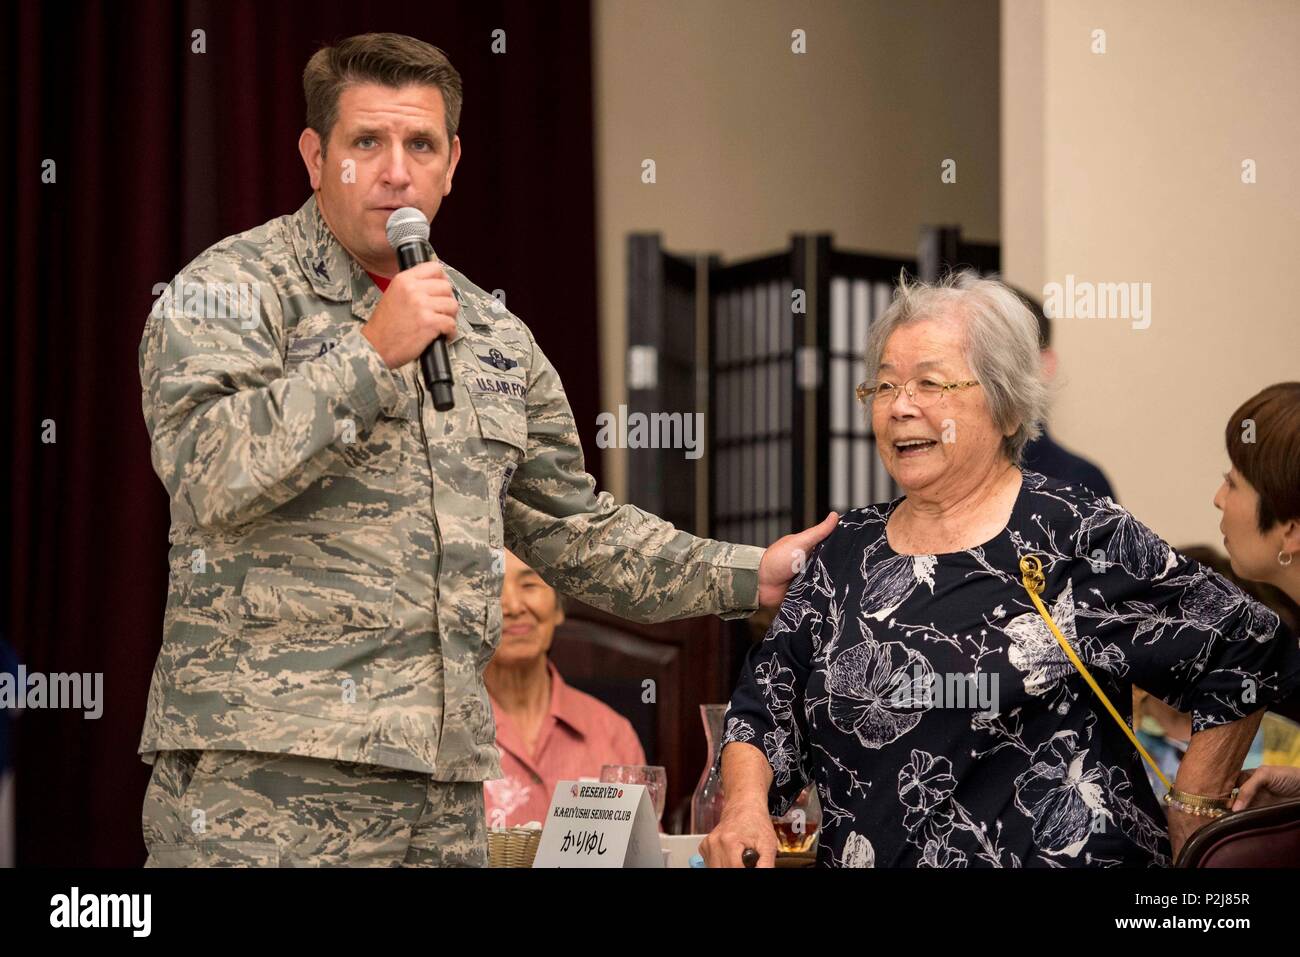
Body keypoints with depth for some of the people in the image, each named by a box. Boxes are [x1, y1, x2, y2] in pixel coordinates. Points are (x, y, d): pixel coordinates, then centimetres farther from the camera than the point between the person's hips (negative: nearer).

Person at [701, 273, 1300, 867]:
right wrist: (746, 803, -9)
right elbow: (763, 707, 11)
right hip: (857, 858, 4)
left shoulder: (1077, 542, -6)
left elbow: (1247, 649, -3)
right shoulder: (846, 552, 12)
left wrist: (1190, 819, 1)